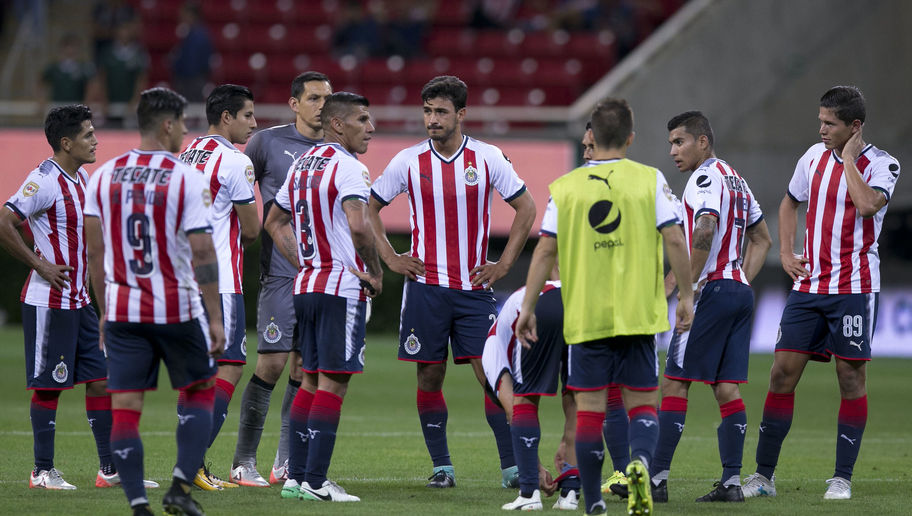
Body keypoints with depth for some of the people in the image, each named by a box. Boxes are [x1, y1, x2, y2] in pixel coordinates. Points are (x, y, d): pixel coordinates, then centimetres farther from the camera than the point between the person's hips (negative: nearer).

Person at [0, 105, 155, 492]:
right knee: (48, 386, -1)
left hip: (79, 299, 9)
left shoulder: (82, 177, 12)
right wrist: (40, 265, -18)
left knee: (101, 379, 7)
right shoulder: (44, 181, -16)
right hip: (48, 303, -9)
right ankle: (43, 471, 7)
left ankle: (110, 469, 11)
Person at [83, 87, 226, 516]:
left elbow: (95, 252, 7)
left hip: (123, 311, 3)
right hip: (177, 310, -3)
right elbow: (203, 254, -12)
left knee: (125, 408, 2)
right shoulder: (188, 180, -9)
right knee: (200, 392, 16)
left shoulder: (103, 177, 4)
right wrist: (216, 319, -8)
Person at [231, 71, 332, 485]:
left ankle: (285, 462, 8)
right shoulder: (268, 142, 0)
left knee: (304, 367, 3)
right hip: (280, 270, -4)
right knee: (272, 362, -9)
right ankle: (244, 457, 1)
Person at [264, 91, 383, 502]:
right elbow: (359, 225, -27)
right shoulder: (348, 167, -13)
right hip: (343, 287, -8)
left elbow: (275, 223, 23)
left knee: (312, 379, 13)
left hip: (306, 285, 8)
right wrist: (375, 272, -13)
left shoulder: (302, 164, 14)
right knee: (333, 383, -6)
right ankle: (315, 481, -9)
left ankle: (296, 476, 13)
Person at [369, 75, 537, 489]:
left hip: (474, 287, -1)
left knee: (491, 375, -6)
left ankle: (511, 466, -1)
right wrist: (389, 257, 3)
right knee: (429, 377, 1)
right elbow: (369, 207, 11)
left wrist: (504, 264, 2)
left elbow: (526, 207, 8)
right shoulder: (408, 161, 0)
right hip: (425, 286, 1)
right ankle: (441, 466, 10)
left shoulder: (487, 158, -1)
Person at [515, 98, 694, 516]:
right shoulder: (650, 180, -1)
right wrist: (686, 295, 6)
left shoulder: (565, 187, 2)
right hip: (638, 314, 0)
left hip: (585, 317, 0)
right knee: (642, 402, 8)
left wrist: (528, 307, 8)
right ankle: (640, 459, -23)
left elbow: (546, 250, 1)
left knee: (589, 407, 6)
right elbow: (674, 240, -4)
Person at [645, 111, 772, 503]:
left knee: (674, 382, -7)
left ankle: (657, 480, -9)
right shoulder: (736, 179, 20)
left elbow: (706, 230, -26)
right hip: (740, 293, 9)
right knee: (727, 388, 7)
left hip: (713, 291, -9)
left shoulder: (706, 176, -9)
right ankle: (731, 481, 2)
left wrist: (689, 284, -21)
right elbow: (762, 239, 27)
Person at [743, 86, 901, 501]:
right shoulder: (815, 156, 9)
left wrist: (849, 156, -16)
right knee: (783, 372, -1)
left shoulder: (881, 165, -6)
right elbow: (790, 203, 24)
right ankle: (763, 475, 5)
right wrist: (786, 253, 11)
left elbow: (867, 205, -27)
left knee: (851, 377, -2)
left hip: (854, 287, -4)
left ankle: (842, 478, 6)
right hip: (808, 285, 4)